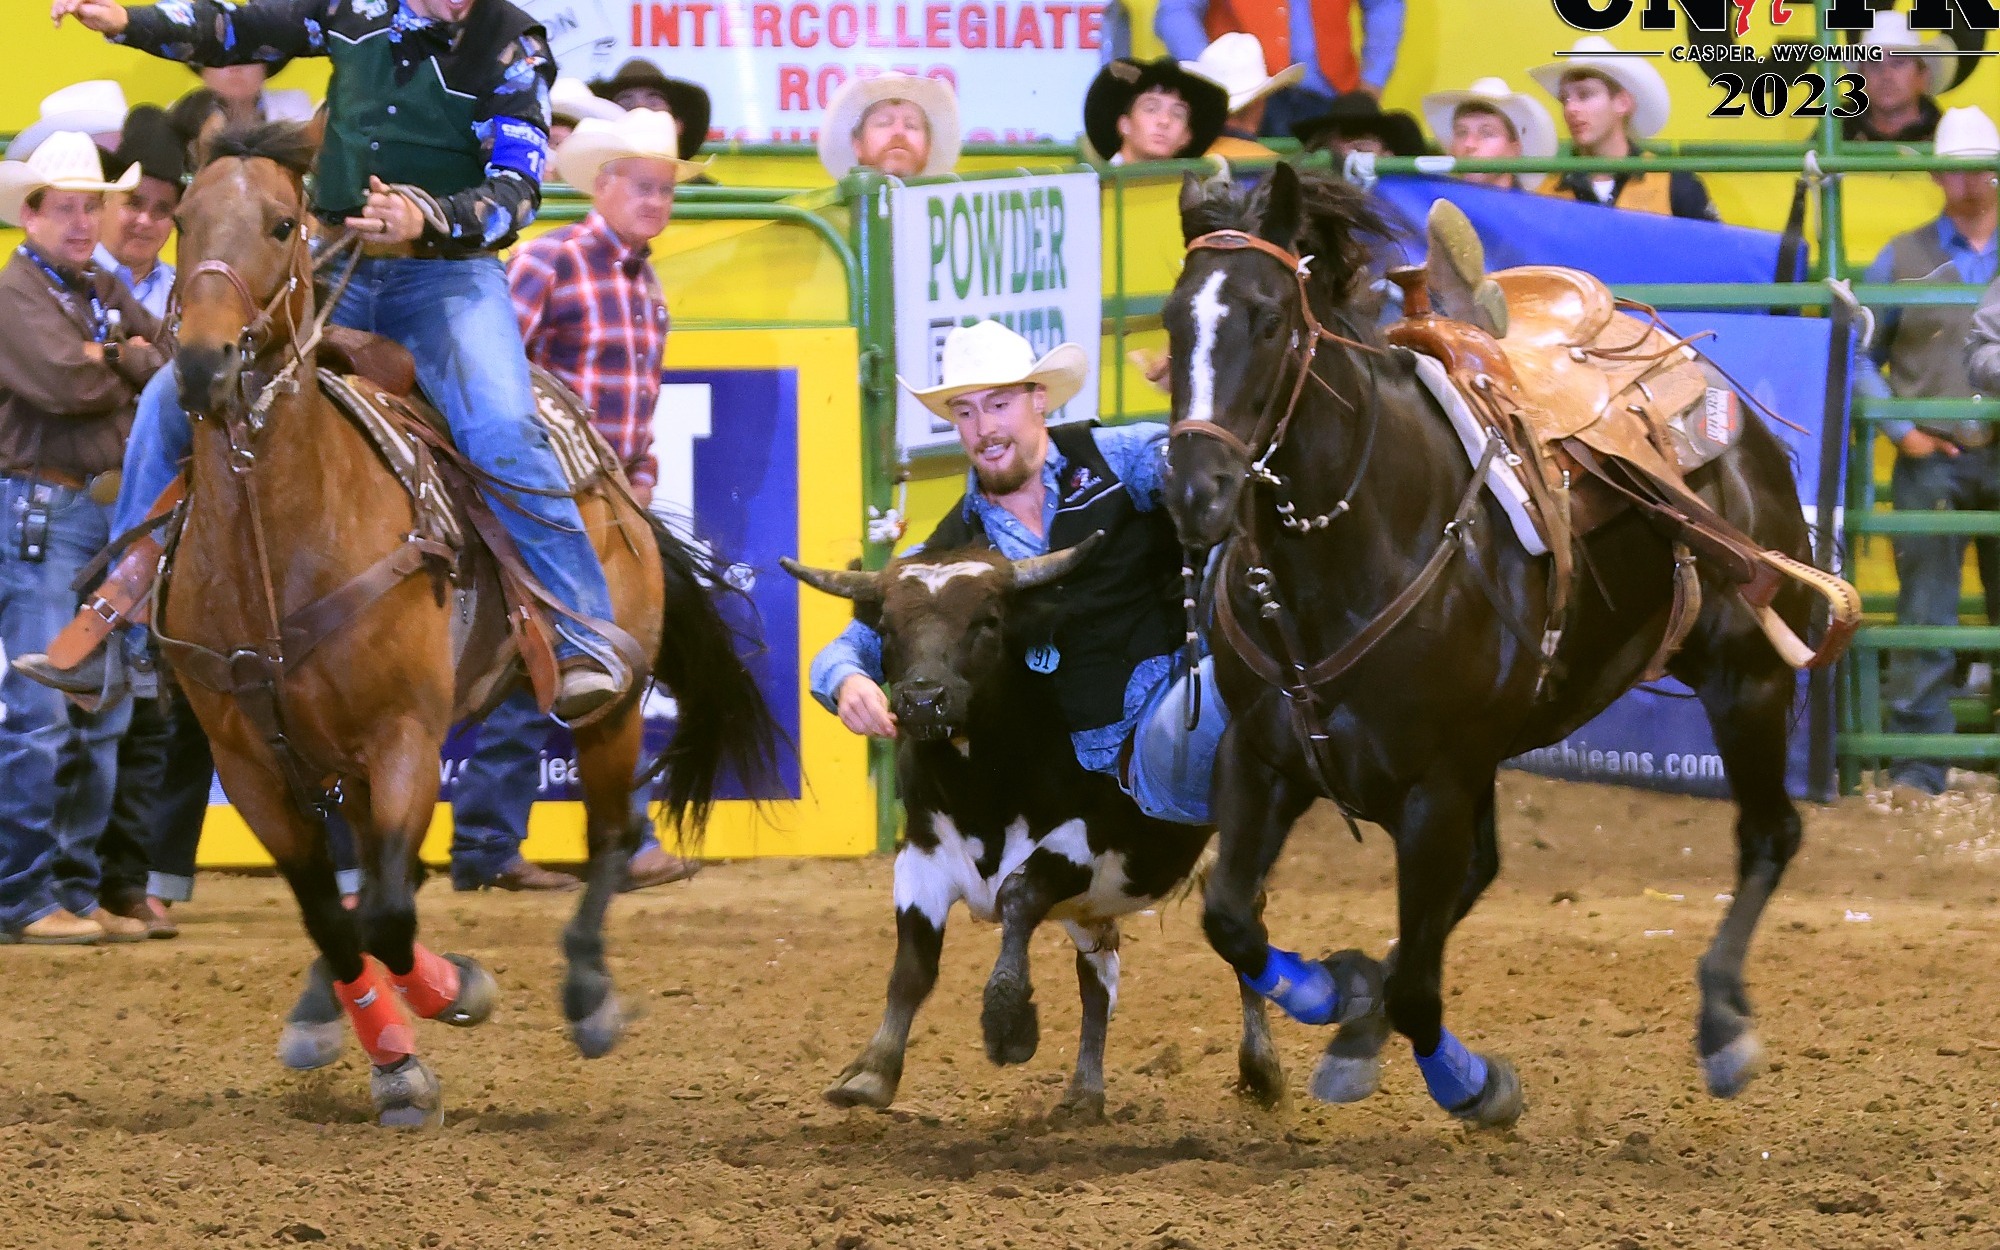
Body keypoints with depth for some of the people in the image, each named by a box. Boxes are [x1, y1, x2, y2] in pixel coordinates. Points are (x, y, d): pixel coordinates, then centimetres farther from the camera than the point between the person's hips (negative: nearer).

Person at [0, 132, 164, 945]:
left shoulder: (107, 296, 18)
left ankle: (78, 890, 16)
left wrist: (119, 358, -7)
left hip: (110, 510, 8)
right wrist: (129, 367, -3)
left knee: (102, 721, 10)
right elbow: (67, 384, -20)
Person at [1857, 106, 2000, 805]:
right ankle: (1917, 766, 0)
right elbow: (1859, 354, 9)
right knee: (1923, 620, -3)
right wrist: (1899, 429, -2)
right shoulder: (1905, 258, 8)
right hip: (1933, 460, -1)